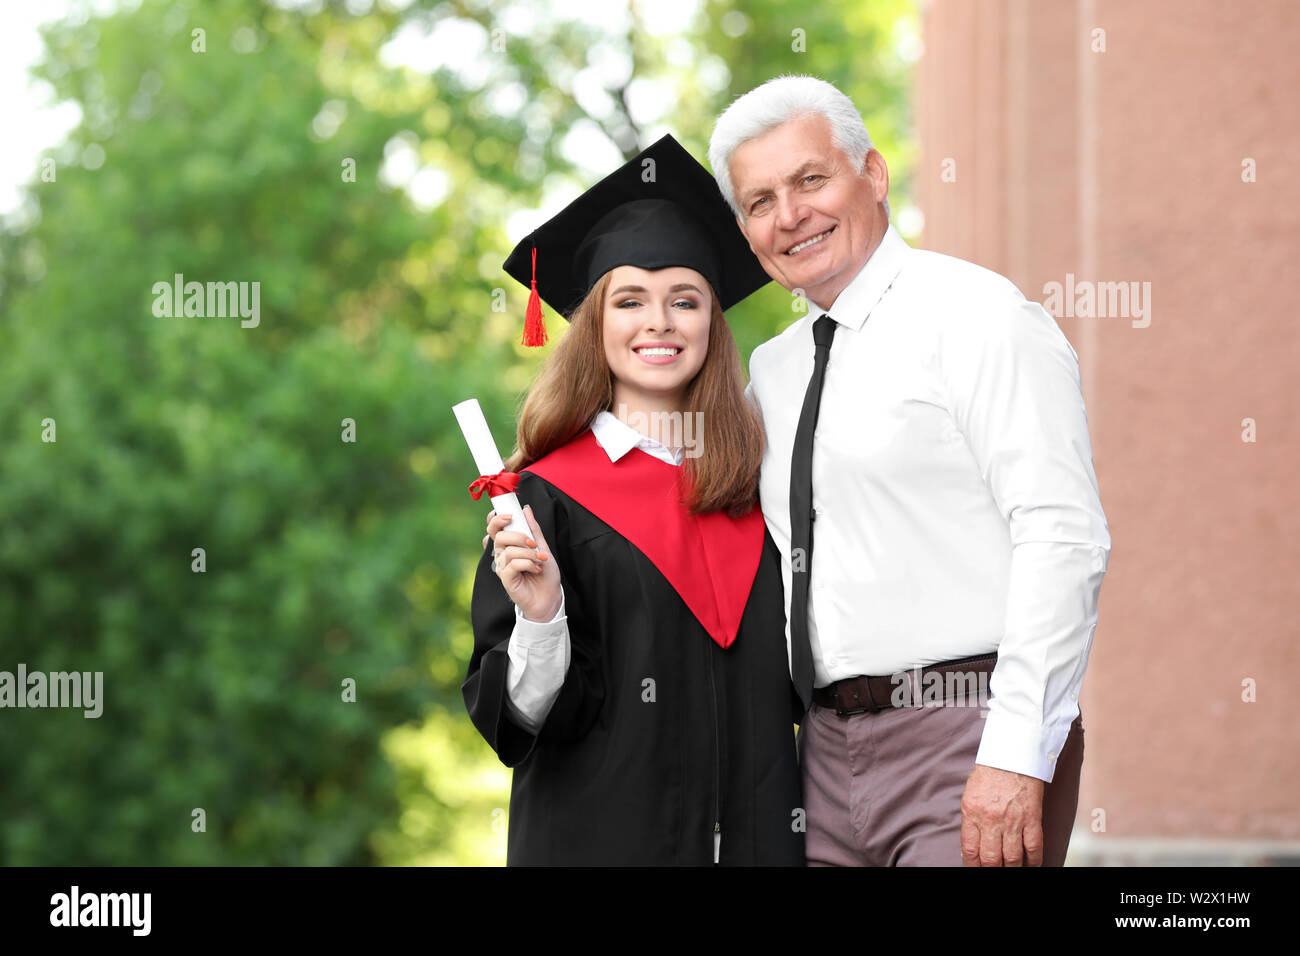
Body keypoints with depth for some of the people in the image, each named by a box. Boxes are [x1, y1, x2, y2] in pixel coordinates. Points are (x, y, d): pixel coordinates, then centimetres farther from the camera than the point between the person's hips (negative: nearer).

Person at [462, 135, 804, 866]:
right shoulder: (549, 497, -4)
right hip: (601, 834, -3)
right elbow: (519, 715, -8)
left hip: (754, 832, 3)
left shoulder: (759, 489, 6)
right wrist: (540, 618, -23)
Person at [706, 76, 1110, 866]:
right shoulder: (772, 370, 17)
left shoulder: (978, 317, -6)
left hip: (966, 740, -7)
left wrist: (1017, 756, -22)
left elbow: (1062, 540, -15)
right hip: (830, 751, 7)